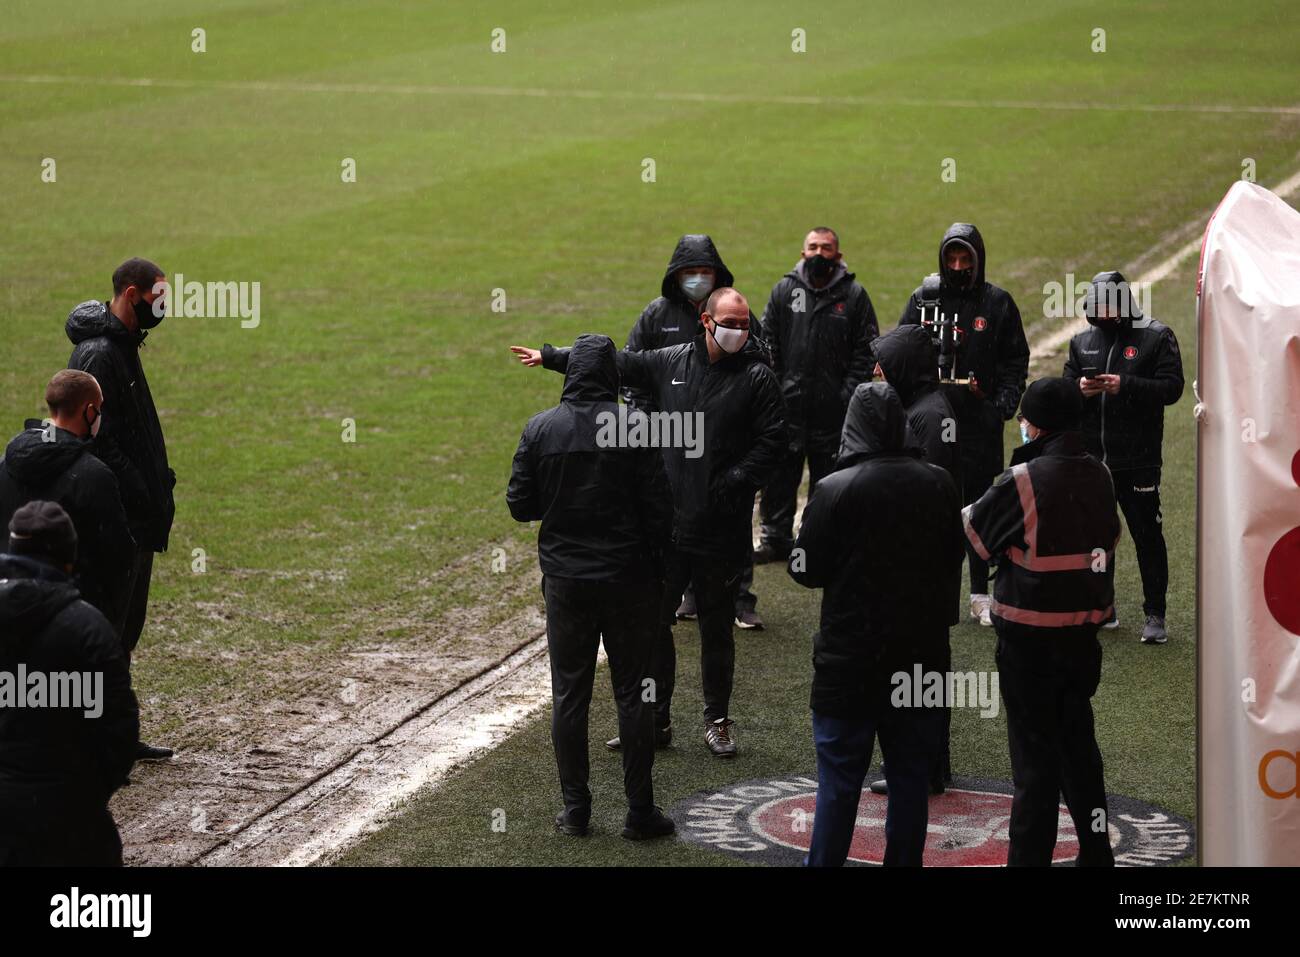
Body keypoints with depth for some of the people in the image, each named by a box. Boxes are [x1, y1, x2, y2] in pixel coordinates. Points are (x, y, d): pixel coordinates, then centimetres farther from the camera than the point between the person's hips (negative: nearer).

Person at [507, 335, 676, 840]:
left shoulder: (540, 429, -4)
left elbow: (520, 505, -1)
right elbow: (658, 509, -8)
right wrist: (654, 564, 7)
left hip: (565, 580, 2)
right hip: (628, 580, -1)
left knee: (569, 696, 10)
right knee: (633, 694, 6)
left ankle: (575, 808, 13)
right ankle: (640, 811, 9)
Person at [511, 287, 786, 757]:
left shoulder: (757, 378, -3)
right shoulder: (672, 362, 6)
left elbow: (771, 441, -6)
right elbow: (617, 363, 18)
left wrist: (734, 483, -16)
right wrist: (551, 357, 23)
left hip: (722, 529, -3)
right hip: (667, 523, 3)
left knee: (716, 627, 7)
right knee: (653, 621, 6)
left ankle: (717, 720, 21)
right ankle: (654, 719, 17)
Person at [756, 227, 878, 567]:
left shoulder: (854, 295, 2)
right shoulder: (784, 290, 6)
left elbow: (866, 349, 2)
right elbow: (767, 342, 8)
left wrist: (850, 393, -7)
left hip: (833, 409, -1)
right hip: (787, 404, 1)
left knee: (827, 478, 6)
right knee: (780, 475, 4)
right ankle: (775, 537, 12)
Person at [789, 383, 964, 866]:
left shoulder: (835, 489, -15)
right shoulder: (939, 485, -1)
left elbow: (805, 569, -9)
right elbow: (954, 559, 11)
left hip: (851, 655, -4)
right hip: (922, 652, 4)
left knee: (839, 779, 4)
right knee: (911, 776, 11)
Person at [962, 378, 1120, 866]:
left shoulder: (1021, 482, -17)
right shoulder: (1099, 476, 1)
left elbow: (973, 533, -6)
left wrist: (965, 509, 14)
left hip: (1029, 635, -5)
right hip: (1083, 629, 5)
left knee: (1035, 752, 2)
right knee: (1078, 740, 19)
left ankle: (1030, 855, 7)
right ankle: (1095, 850, 27)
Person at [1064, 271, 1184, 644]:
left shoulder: (1156, 337, -3)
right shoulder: (1082, 342, 13)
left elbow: (1171, 387, -11)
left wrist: (1124, 386, -21)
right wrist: (1079, 390, -9)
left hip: (1138, 460, -5)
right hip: (1090, 458, 5)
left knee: (1147, 536, -1)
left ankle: (1155, 614, 5)